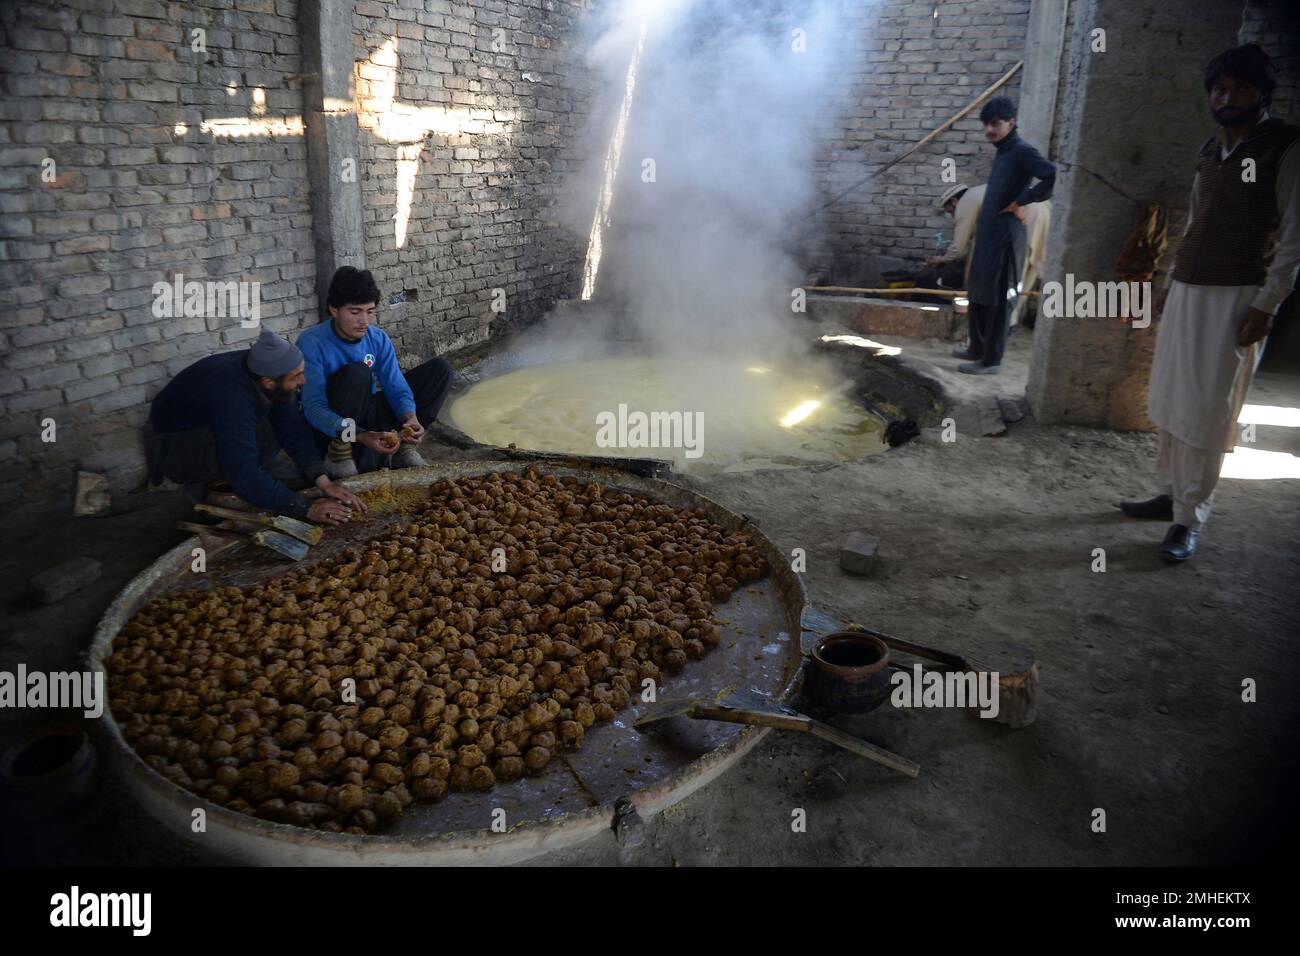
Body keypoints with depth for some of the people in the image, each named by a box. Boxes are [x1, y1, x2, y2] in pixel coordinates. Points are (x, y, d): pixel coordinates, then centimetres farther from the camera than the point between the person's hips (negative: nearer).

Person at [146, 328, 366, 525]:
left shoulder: (267, 372, -17)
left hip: (211, 428, 8)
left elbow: (293, 428, -13)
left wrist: (323, 481, -24)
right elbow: (244, 474, -39)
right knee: (263, 440, -29)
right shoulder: (233, 395, -38)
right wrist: (305, 509, -36)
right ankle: (198, 483, -7)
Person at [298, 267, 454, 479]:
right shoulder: (312, 343, -20)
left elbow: (397, 387, -8)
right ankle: (338, 450, -17)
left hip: (372, 414, 6)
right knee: (356, 372, -36)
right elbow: (314, 407, -26)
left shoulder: (378, 339, -4)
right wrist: (360, 436, -42)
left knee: (441, 368, -3)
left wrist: (410, 418, -32)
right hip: (334, 427, -5)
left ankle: (404, 446, -6)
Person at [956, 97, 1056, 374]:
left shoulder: (1022, 151, -11)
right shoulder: (1003, 153, 16)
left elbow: (1054, 177, -24)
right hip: (987, 233, 9)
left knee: (996, 298, -5)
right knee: (977, 294, 16)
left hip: (1004, 235, -9)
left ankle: (991, 360, 0)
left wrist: (1021, 202, -17)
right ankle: (978, 348, 28)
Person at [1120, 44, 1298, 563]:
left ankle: (1191, 519, -4)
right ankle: (1172, 494, 20)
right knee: (1168, 400, 9)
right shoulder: (1209, 150, 15)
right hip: (1186, 290, 7)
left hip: (1236, 297, -7)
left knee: (1206, 410, -9)